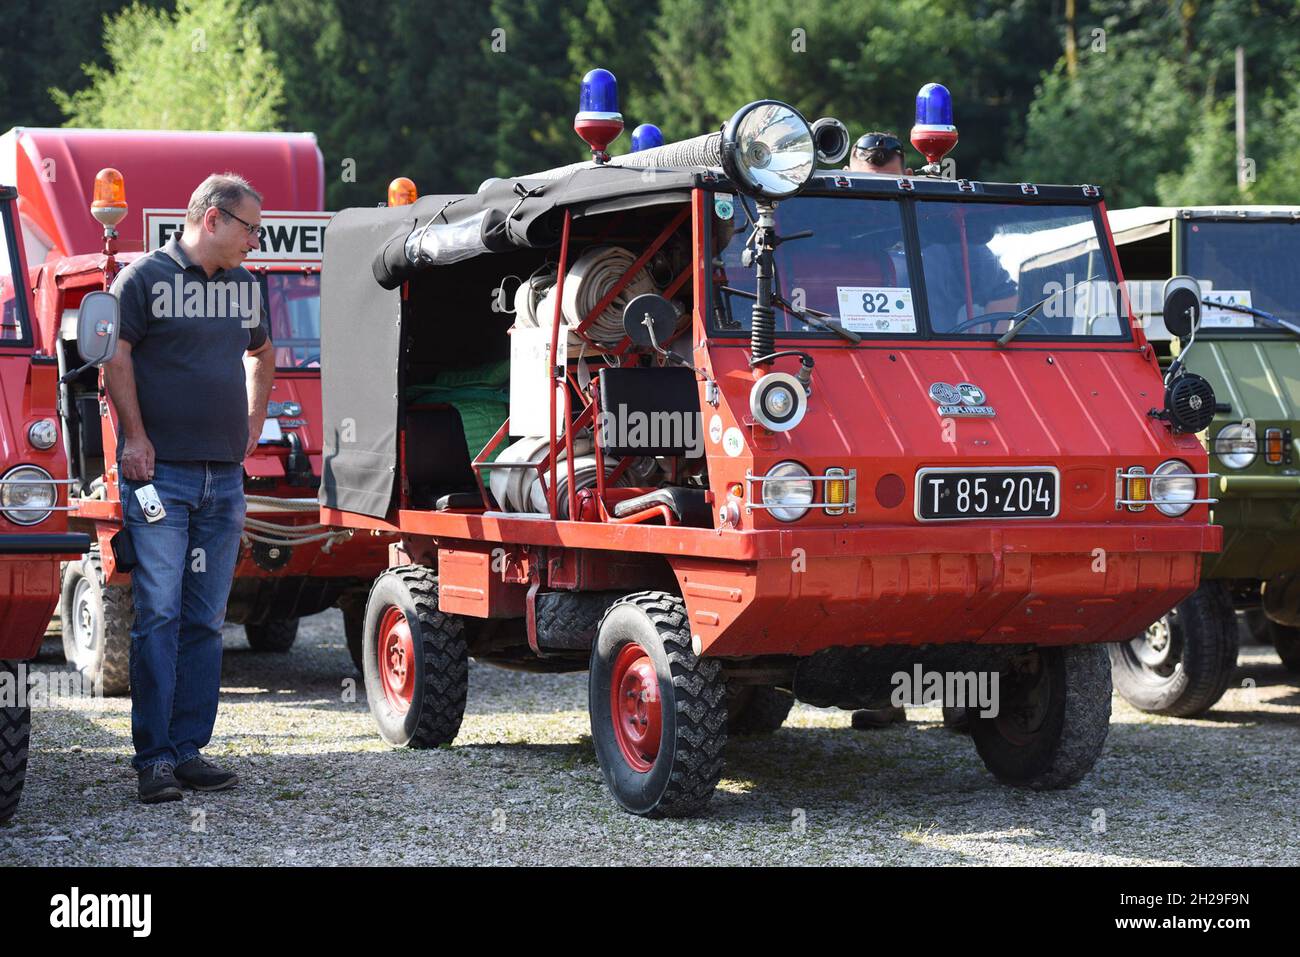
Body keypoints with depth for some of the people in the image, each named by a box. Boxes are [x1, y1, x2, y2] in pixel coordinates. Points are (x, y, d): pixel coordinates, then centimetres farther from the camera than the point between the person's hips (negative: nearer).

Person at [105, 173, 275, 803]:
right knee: (158, 614, -9)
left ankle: (189, 749, 11)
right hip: (161, 471, -6)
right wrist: (135, 438, -11)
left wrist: (253, 425, 20)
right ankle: (154, 757, -6)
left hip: (224, 476, 6)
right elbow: (116, 355, -9)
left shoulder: (244, 284, 17)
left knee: (205, 619, 6)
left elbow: (260, 352, 31)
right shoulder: (146, 277, -3)